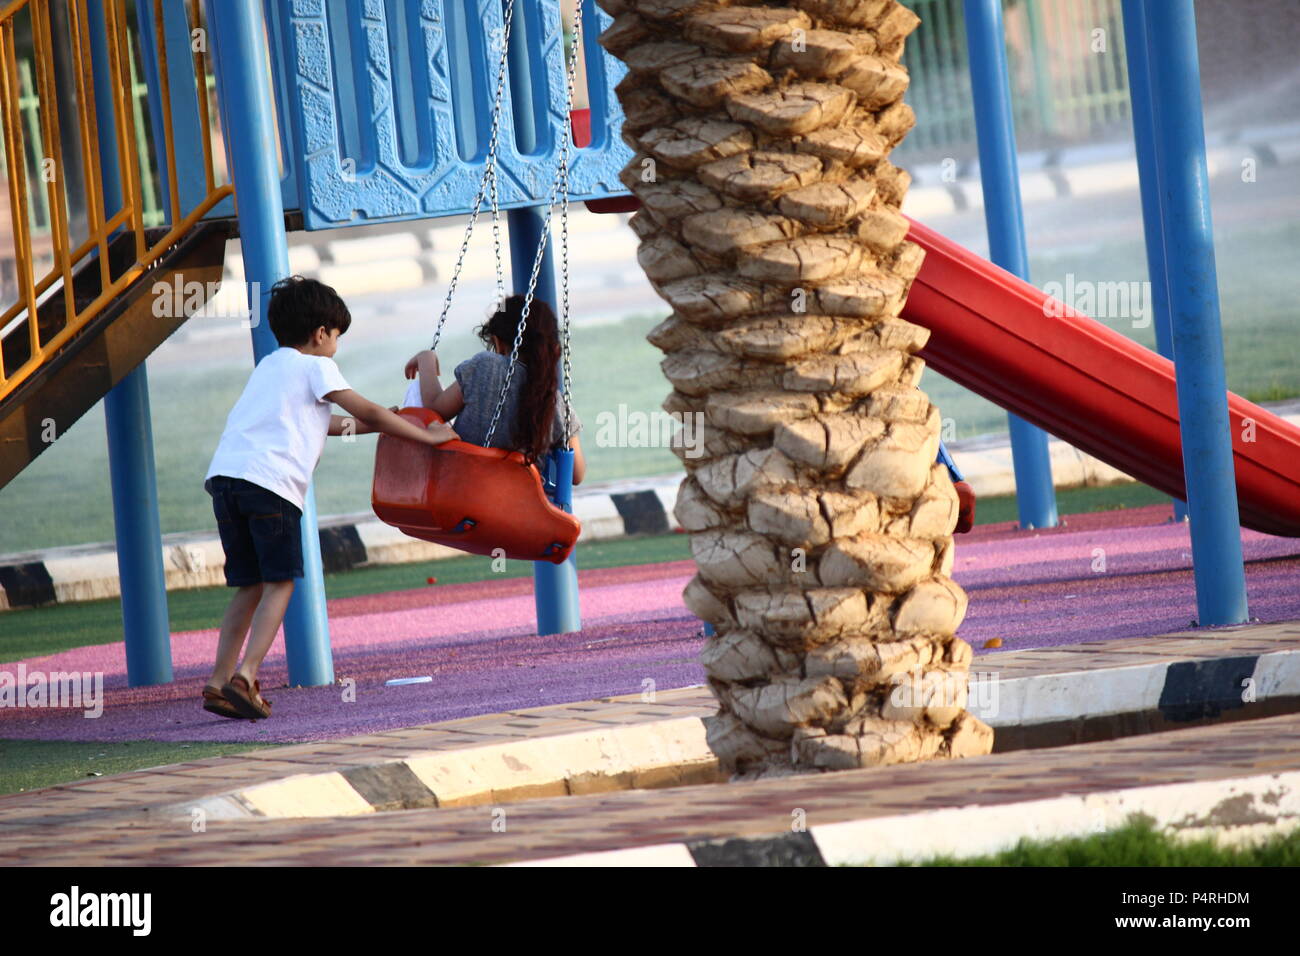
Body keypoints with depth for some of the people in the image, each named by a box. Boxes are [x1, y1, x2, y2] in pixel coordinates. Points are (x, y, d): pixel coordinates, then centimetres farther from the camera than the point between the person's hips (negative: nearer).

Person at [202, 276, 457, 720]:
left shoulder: (268, 367, 31)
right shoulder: (315, 367, 9)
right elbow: (368, 413, 7)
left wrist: (354, 425, 52)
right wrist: (427, 435, 14)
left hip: (224, 475, 7)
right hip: (270, 480, -7)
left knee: (250, 586, 12)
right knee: (280, 582, 0)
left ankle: (218, 683, 3)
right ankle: (245, 676, -13)